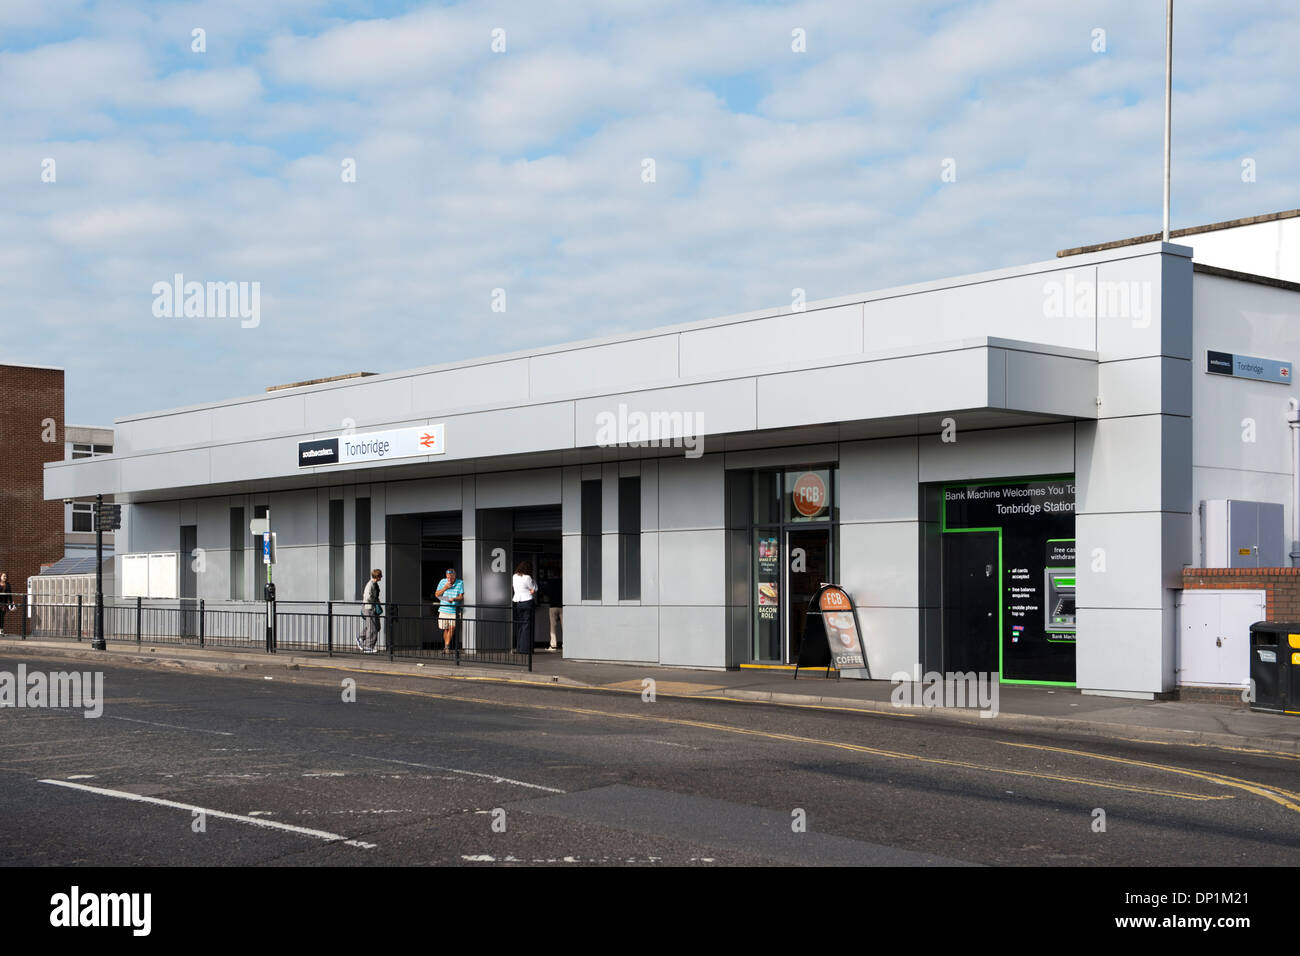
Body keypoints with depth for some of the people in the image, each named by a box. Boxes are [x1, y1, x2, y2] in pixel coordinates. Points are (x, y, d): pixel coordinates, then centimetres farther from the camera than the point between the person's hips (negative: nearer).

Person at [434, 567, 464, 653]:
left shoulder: (460, 583, -3)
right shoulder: (443, 581, 5)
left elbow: (461, 597, -6)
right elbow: (436, 594, 6)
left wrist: (454, 599, -26)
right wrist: (445, 588, -8)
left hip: (454, 610, -2)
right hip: (443, 610, 2)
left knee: (452, 628, -12)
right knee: (445, 629, 6)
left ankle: (447, 646, -4)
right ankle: (446, 647, 21)